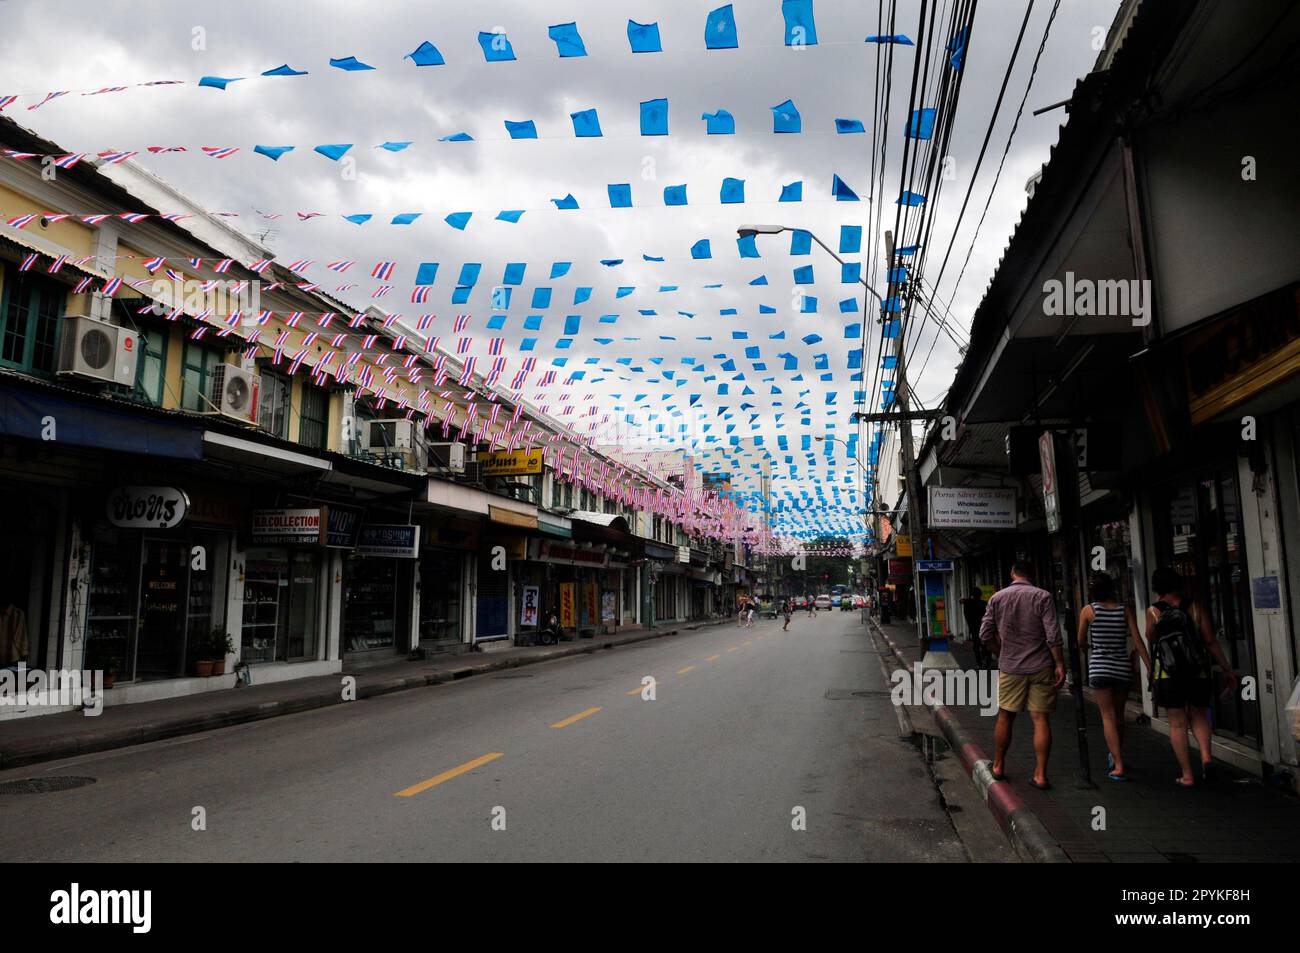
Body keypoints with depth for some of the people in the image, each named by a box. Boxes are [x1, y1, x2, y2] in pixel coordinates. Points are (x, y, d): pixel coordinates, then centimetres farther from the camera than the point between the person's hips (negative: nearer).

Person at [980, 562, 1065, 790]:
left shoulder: (997, 598, 2)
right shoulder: (1043, 596, -5)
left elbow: (985, 634, 1)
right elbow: (1053, 635, -12)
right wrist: (1060, 665, -6)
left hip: (1010, 668, 2)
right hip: (1041, 668, -1)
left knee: (1005, 717, 13)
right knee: (1041, 719, 3)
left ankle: (998, 766, 24)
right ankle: (1040, 775, 4)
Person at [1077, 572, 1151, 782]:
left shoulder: (1088, 610, -4)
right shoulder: (1125, 610, 0)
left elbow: (1081, 643, 2)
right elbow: (1137, 640, -5)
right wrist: (1150, 668, -4)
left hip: (1099, 668, -3)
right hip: (1123, 668, 3)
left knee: (1108, 716, 1)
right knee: (1119, 715, 19)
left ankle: (1118, 766, -8)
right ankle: (1116, 756, 34)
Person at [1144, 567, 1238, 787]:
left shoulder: (1153, 612, -6)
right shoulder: (1195, 608, -2)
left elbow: (1151, 642, 1)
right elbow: (1211, 642, -3)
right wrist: (1228, 670, 3)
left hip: (1168, 676, -2)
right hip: (1198, 673, 2)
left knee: (1177, 723, 6)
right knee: (1199, 717, 19)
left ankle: (1187, 775, 7)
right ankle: (1206, 758, -3)